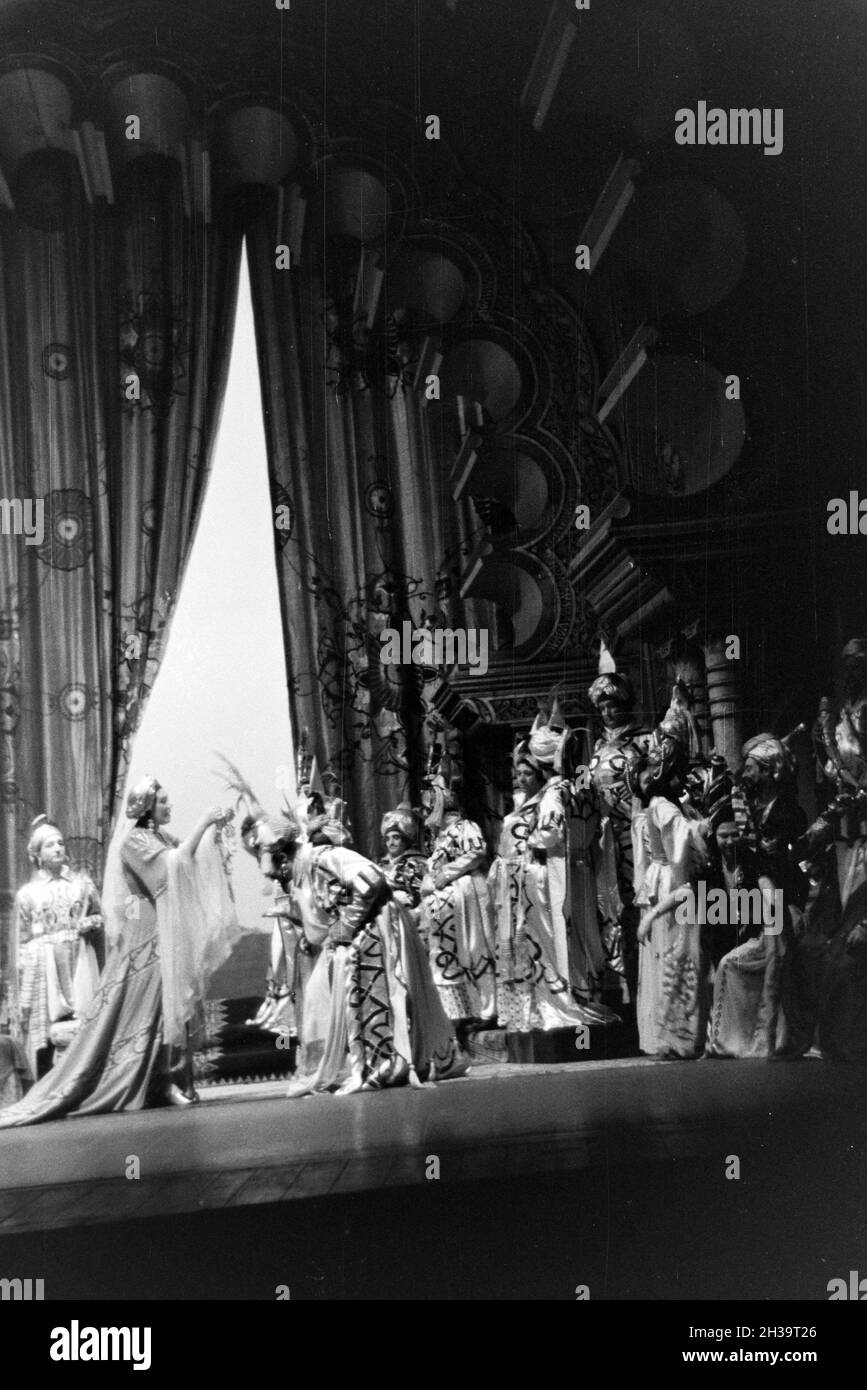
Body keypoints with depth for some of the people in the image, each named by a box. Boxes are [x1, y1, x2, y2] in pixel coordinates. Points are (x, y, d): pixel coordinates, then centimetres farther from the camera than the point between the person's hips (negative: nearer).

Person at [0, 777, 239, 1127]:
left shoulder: (164, 839, 15)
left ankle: (165, 1081, 10)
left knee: (170, 1007, 7)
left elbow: (193, 863, 12)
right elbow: (174, 864, -21)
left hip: (169, 938, 8)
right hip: (147, 938, -8)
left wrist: (214, 830, 2)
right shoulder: (133, 841, -9)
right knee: (143, 1010, -5)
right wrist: (202, 823, -17)